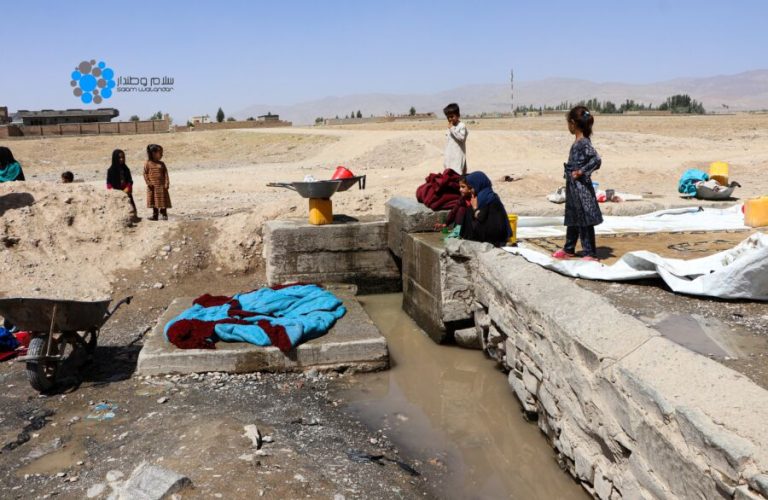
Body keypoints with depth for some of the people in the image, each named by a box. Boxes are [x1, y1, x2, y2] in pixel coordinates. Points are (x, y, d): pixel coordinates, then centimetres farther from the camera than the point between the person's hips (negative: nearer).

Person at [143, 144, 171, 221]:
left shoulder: (162, 164, 4)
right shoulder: (148, 164, -3)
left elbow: (165, 174, 0)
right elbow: (145, 173, -1)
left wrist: (166, 183, -10)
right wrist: (148, 182, -11)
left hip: (162, 186, 1)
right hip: (153, 186, -1)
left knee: (163, 201, 1)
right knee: (154, 201, 9)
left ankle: (164, 214, 9)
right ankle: (155, 215, 17)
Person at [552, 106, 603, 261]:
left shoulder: (584, 142, -17)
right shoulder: (578, 142, 10)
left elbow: (596, 160, -26)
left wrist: (582, 171, -21)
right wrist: (570, 171, 8)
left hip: (581, 186, -10)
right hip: (573, 186, 10)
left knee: (585, 220, -2)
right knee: (572, 219, 19)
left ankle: (590, 253, 5)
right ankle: (568, 249, 31)